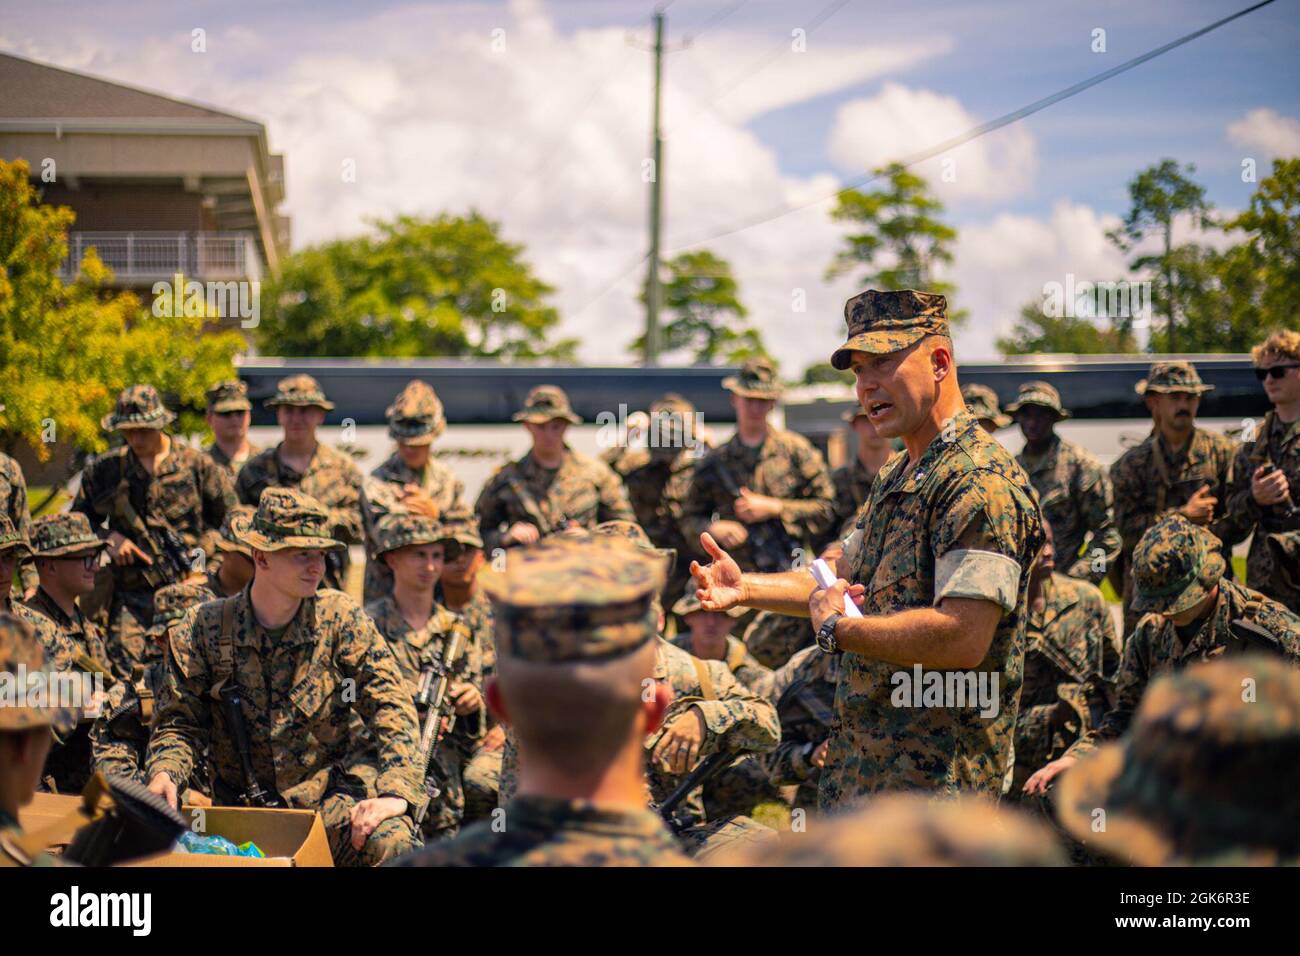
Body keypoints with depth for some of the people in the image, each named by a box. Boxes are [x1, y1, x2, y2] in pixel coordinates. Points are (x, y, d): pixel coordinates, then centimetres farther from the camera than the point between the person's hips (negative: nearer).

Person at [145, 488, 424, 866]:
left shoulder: (341, 618, -1)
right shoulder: (202, 630, 1)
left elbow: (391, 707, -7)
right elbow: (178, 722, 7)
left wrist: (396, 794, -22)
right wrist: (164, 775, -16)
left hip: (334, 794, -2)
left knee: (390, 842, -34)